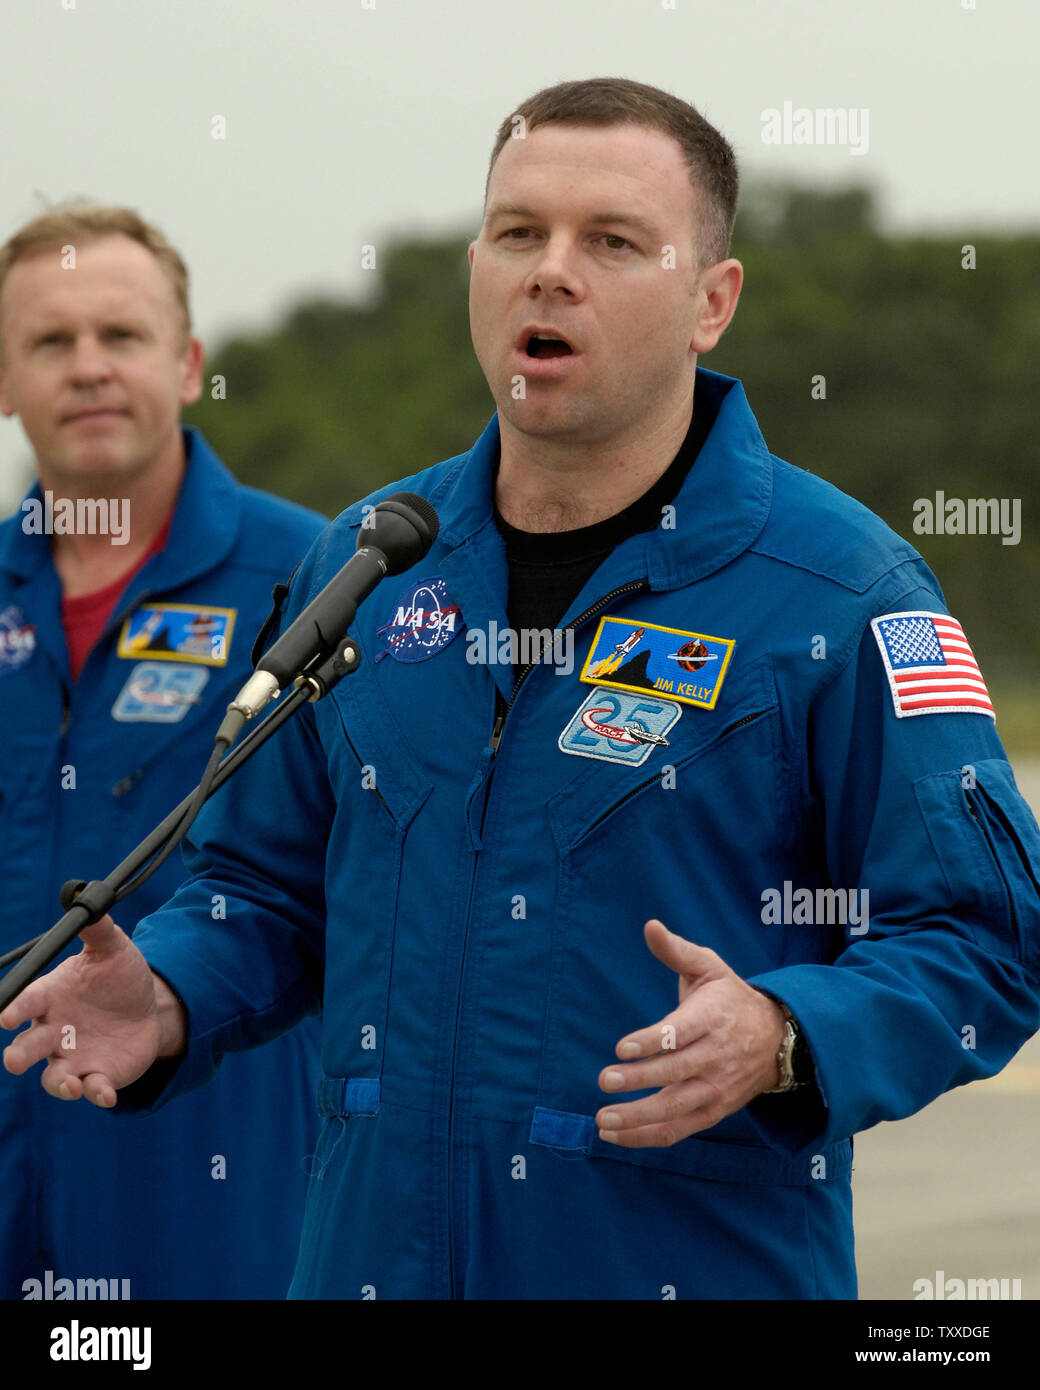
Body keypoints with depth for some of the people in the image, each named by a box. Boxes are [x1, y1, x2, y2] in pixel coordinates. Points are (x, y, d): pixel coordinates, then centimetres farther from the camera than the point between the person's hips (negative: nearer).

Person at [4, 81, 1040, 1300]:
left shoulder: (845, 595, -8)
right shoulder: (367, 561, 8)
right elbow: (269, 888, 17)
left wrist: (780, 1040, -27)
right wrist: (167, 1003, -3)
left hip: (704, 1261, -4)